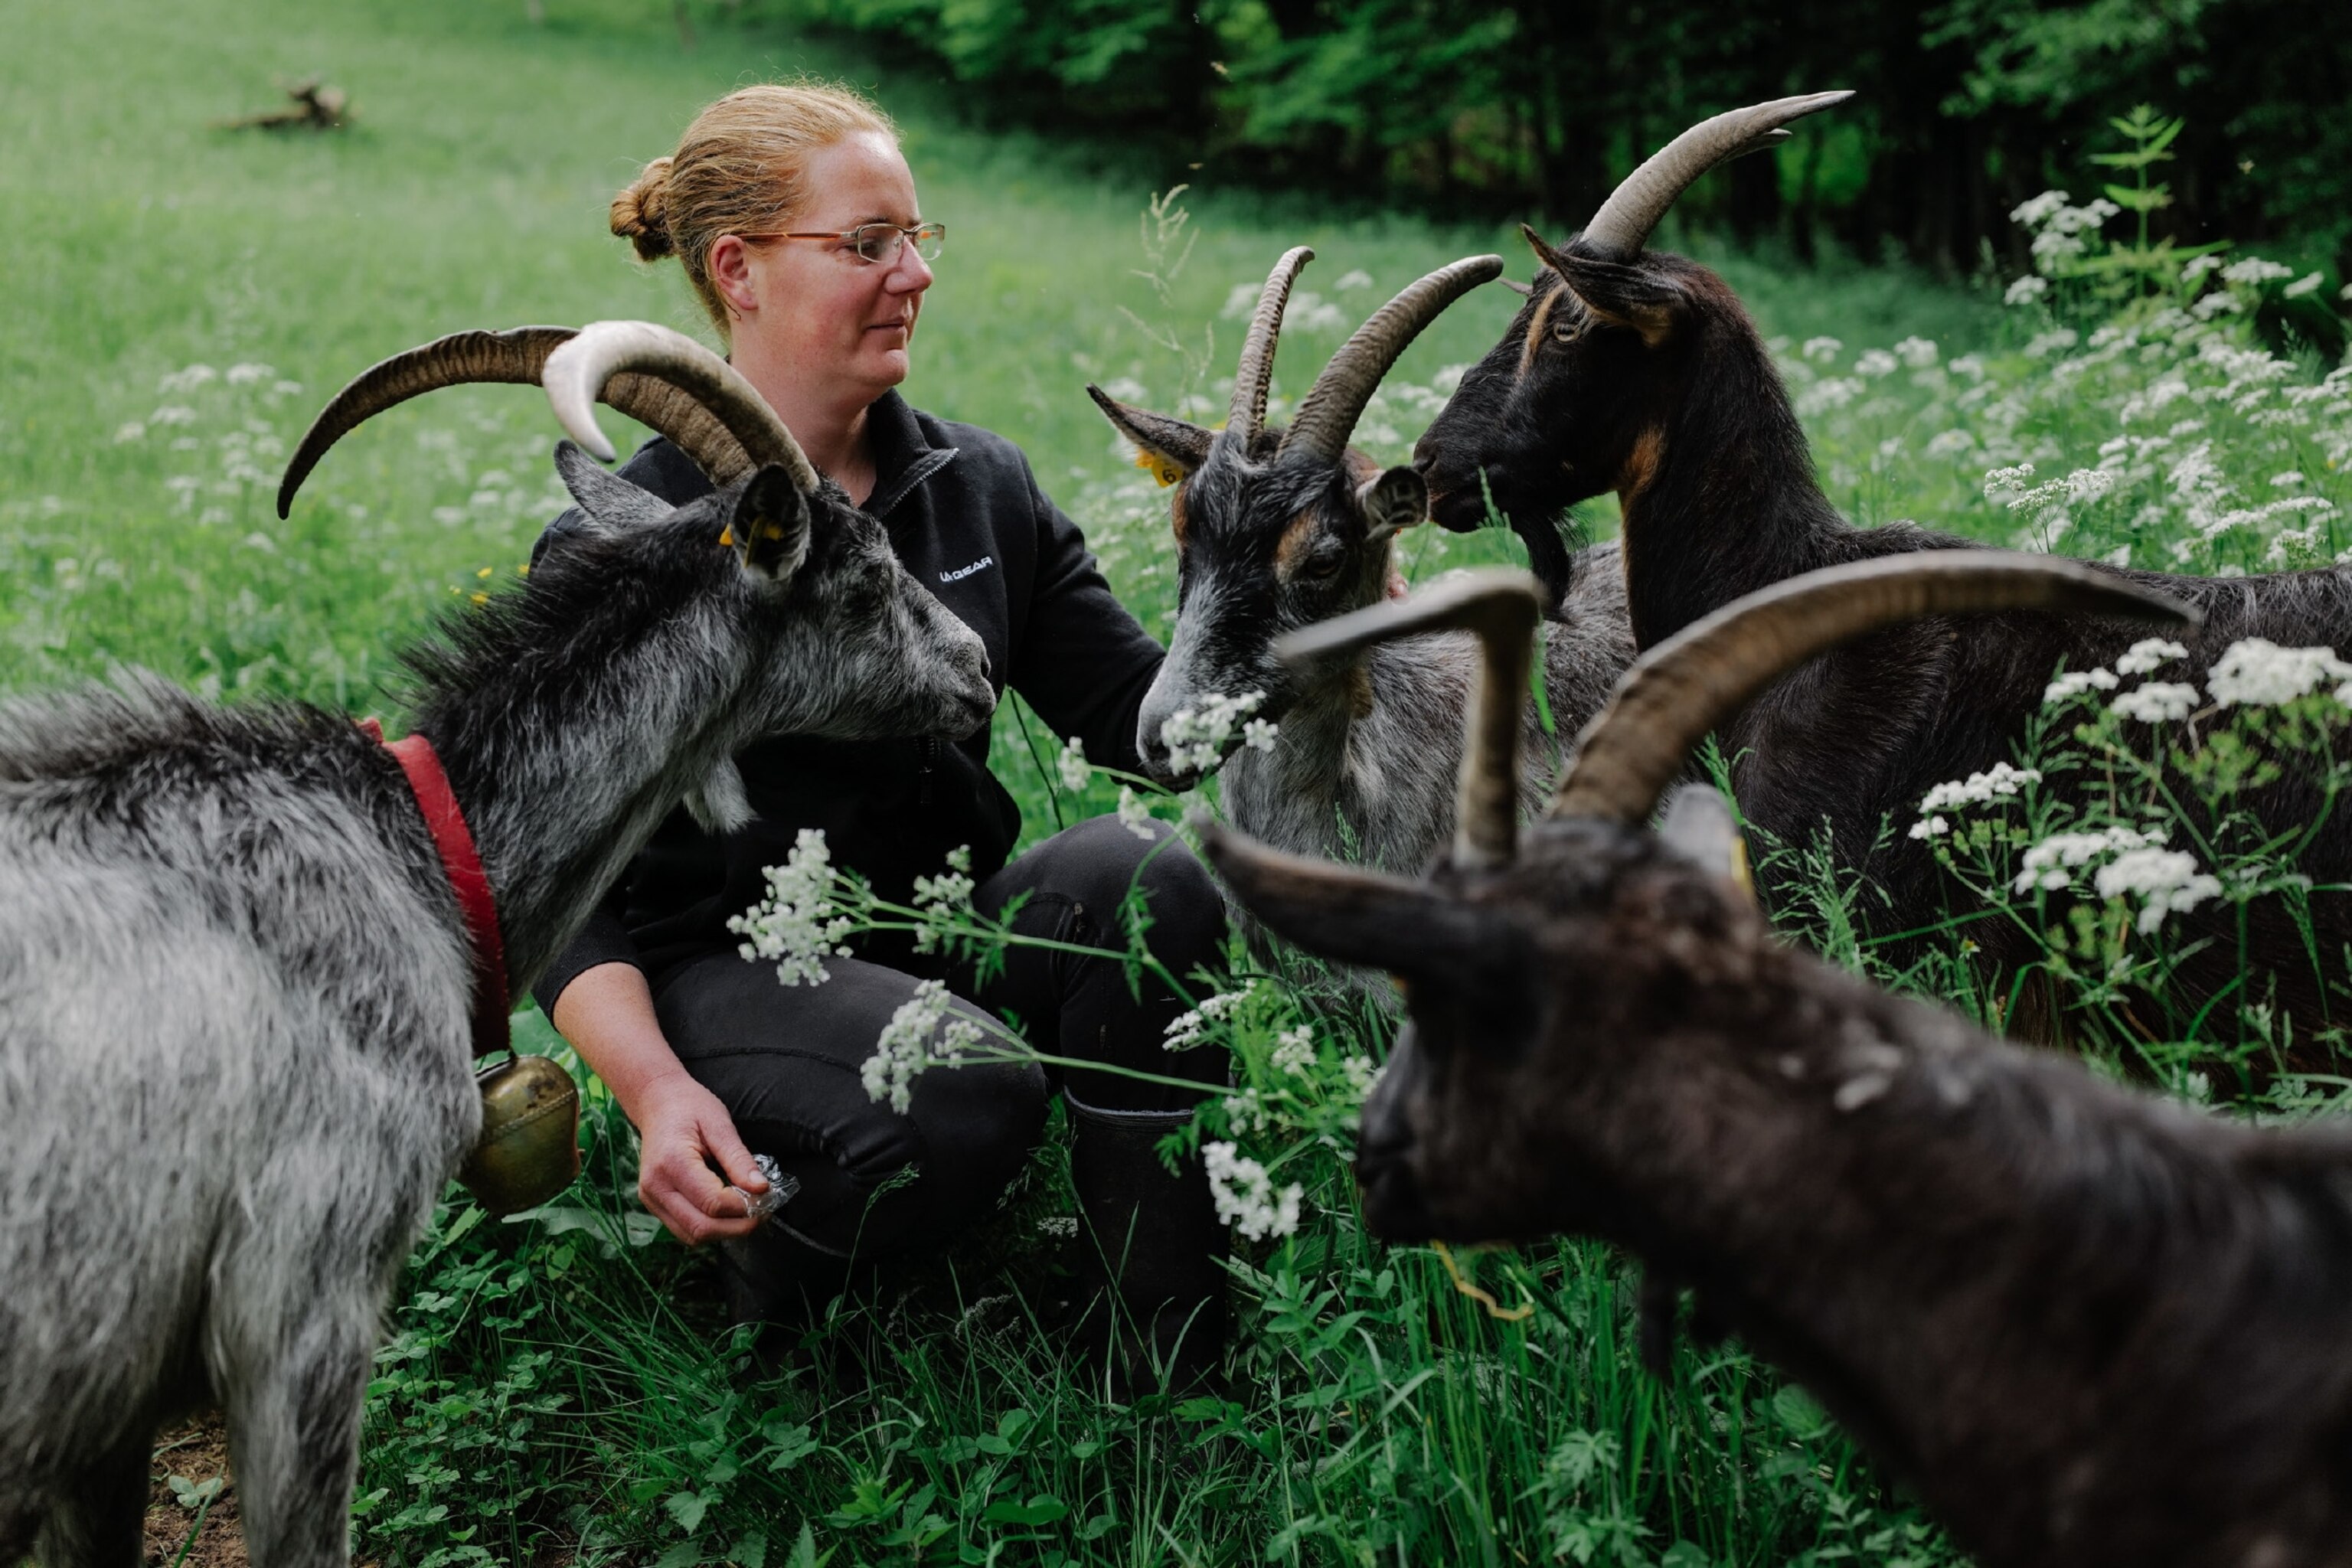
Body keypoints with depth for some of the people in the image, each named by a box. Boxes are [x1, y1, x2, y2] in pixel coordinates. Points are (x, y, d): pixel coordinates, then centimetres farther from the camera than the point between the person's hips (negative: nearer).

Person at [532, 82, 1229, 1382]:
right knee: (964, 1091, -34)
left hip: (946, 933, 5)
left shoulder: (978, 487, 5)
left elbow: (1145, 719, 2)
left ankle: (1155, 1357, -15)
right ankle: (761, 1286, -1)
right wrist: (656, 1091, -28)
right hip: (727, 969, -5)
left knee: (1144, 873, -26)